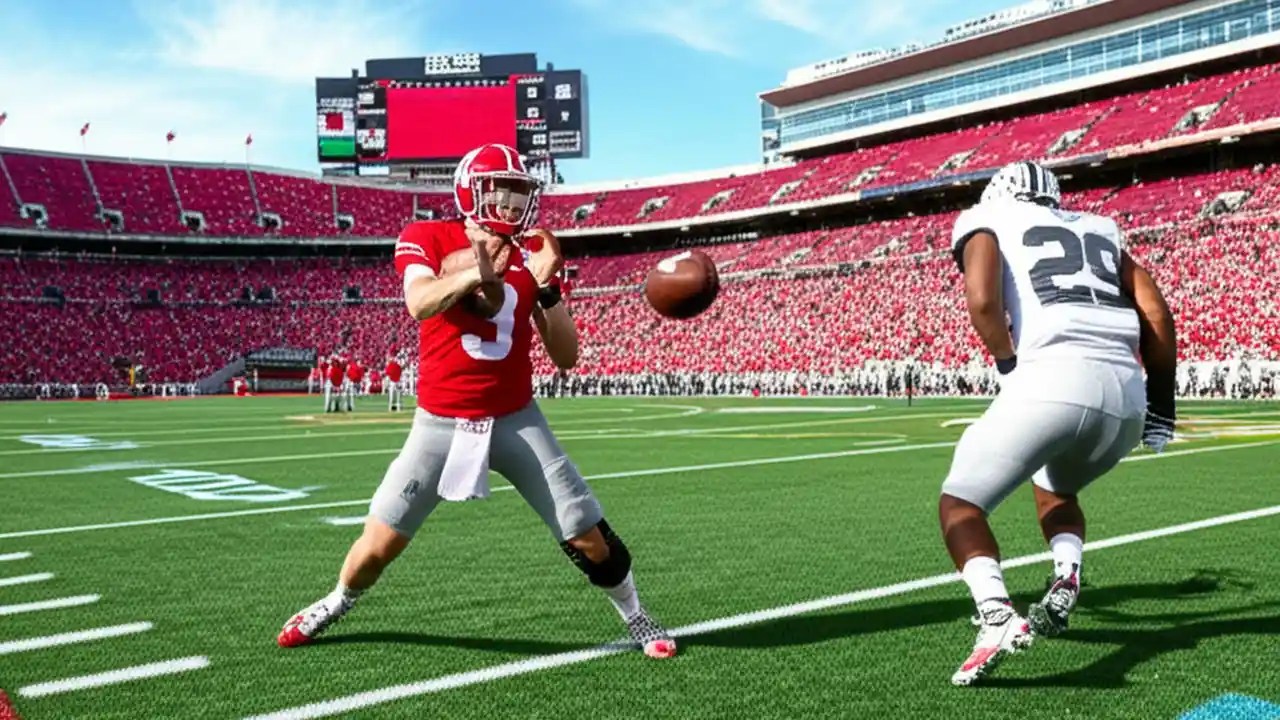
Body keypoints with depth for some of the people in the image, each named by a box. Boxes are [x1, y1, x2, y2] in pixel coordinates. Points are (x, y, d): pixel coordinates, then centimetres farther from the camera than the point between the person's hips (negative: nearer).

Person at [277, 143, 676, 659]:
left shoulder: (531, 258, 2)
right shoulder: (427, 240, -5)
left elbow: (566, 357, -2)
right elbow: (419, 303, -28)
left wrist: (544, 285, -15)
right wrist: (480, 271, -45)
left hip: (516, 420, 2)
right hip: (442, 422, -2)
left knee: (589, 539, -1)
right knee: (378, 545, 0)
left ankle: (636, 618, 26)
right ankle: (336, 603, 34)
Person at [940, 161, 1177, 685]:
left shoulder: (988, 222, 17)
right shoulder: (1099, 230, 30)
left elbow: (982, 300, -3)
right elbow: (1158, 316, 19)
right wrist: (1161, 399, 25)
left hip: (1055, 381, -5)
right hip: (1127, 396, 6)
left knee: (959, 504, 5)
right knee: (1054, 487, 32)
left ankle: (997, 616, -18)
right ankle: (1065, 581, 7)